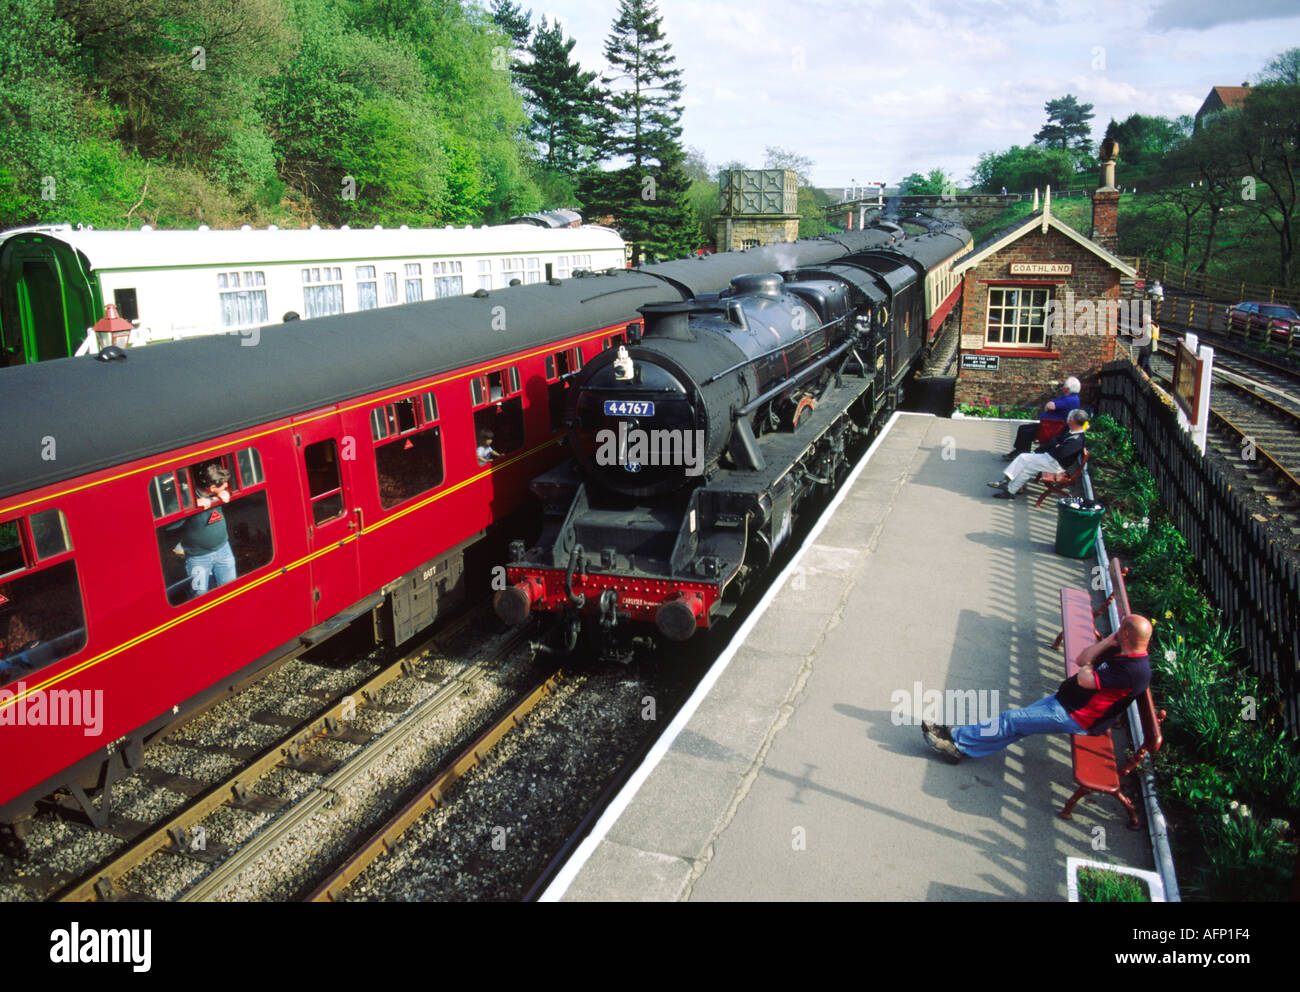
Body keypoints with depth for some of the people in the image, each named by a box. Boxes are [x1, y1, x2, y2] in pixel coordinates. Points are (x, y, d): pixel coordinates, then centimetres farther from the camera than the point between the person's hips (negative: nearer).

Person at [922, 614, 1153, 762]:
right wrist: (1111, 640, -4)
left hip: (1075, 717, -9)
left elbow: (1085, 680, -28)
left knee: (1011, 721, -9)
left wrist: (1087, 669, -4)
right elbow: (1082, 659, 6)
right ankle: (960, 747, 3)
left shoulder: (1135, 670, -25)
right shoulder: (1123, 652, 5)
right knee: (1016, 723, 2)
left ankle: (957, 739, 1)